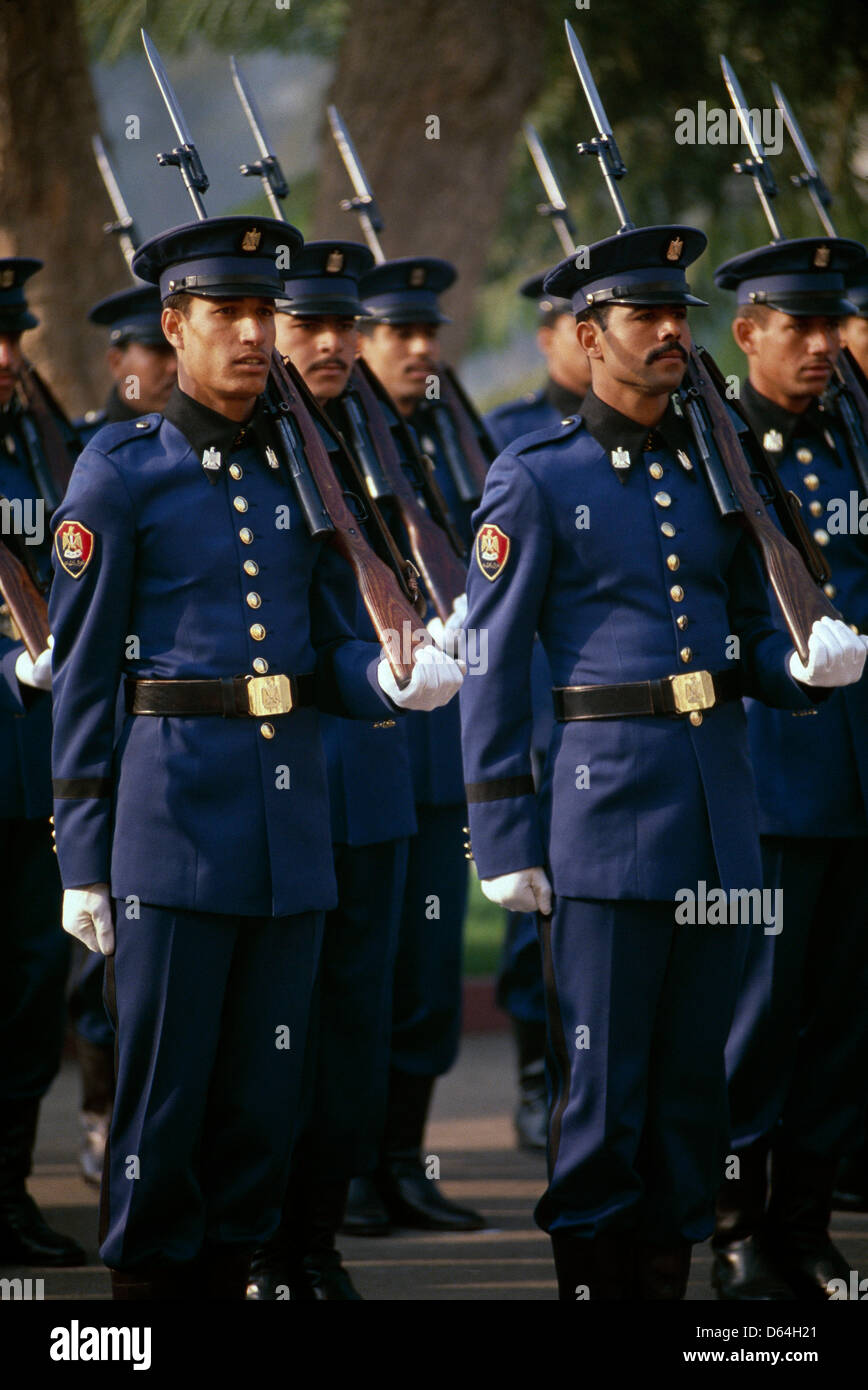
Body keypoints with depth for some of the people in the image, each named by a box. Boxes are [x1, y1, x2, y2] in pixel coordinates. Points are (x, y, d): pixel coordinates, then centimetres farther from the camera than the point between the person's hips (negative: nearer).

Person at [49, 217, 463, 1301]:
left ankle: (227, 1269, 17)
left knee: (264, 1082, 7)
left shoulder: (300, 472, 13)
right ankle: (150, 1280, 6)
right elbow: (80, 674, -2)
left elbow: (328, 650, 15)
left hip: (291, 801, 5)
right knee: (164, 1076, -3)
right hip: (176, 797, -5)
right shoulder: (120, 472, -2)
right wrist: (82, 860, -6)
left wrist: (388, 679, -9)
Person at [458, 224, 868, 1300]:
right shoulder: (536, 478, -2)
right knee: (601, 1079, -3)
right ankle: (592, 1278, 3)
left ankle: (669, 1271, 15)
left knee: (693, 1072, 8)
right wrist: (505, 839, -8)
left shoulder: (714, 472, 13)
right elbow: (492, 664, -4)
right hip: (605, 797, -5)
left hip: (719, 803, 5)